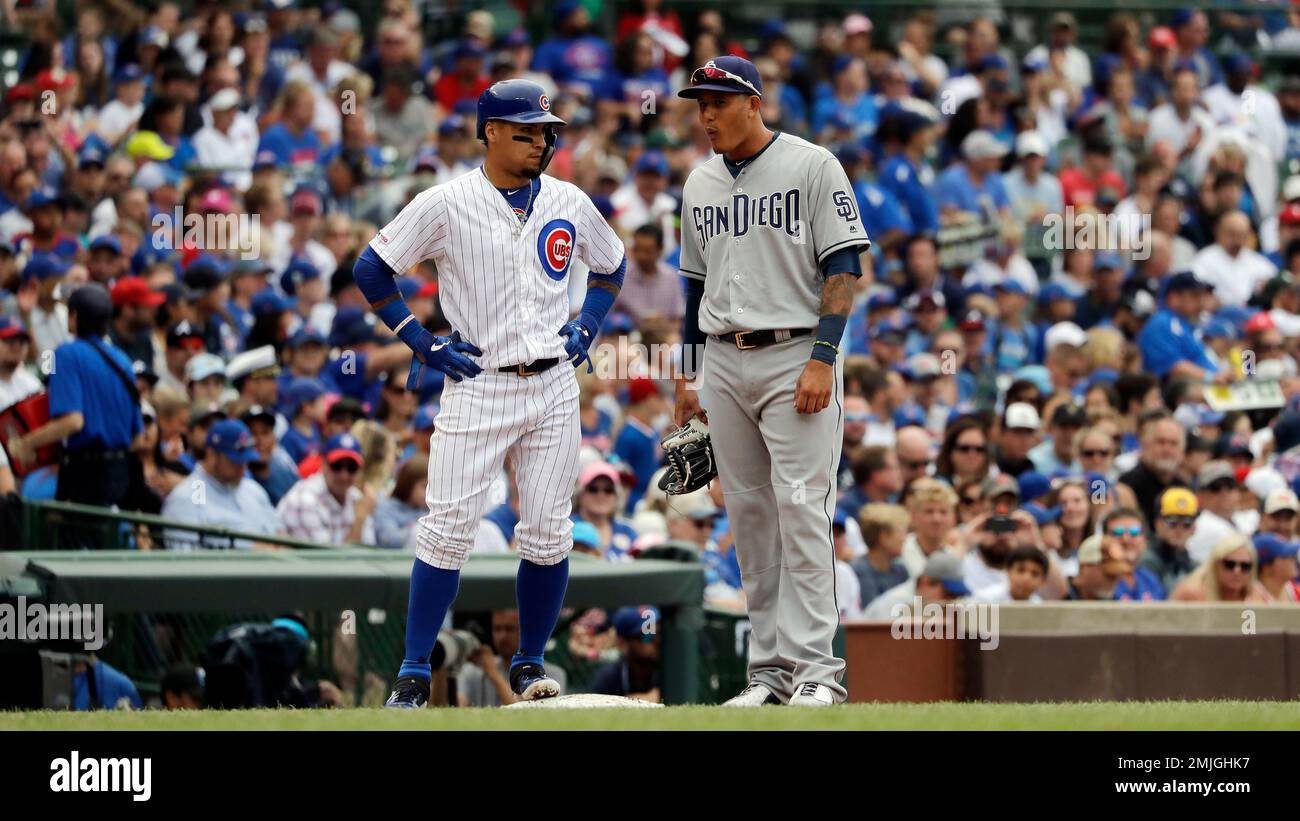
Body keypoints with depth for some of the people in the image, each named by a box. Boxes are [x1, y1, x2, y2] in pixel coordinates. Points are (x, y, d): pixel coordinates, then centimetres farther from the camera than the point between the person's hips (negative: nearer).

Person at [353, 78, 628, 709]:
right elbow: (370, 270, -1)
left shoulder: (568, 204, 7)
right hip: (476, 388, -4)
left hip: (553, 387, 4)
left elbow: (612, 265, 24)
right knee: (448, 529, -9)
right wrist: (421, 343, -5)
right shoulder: (446, 205, -6)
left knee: (548, 534, 2)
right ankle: (414, 674, -3)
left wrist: (586, 328, 10)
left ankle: (529, 665, 17)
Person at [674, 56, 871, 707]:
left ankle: (814, 664, -14)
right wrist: (684, 379, 17)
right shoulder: (700, 183, 14)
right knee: (748, 513, 5)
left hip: (796, 355, -6)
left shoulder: (811, 166, -5)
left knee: (801, 507, -12)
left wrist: (823, 359, -18)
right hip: (725, 363, 6)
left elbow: (844, 265, -9)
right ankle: (770, 666, 9)